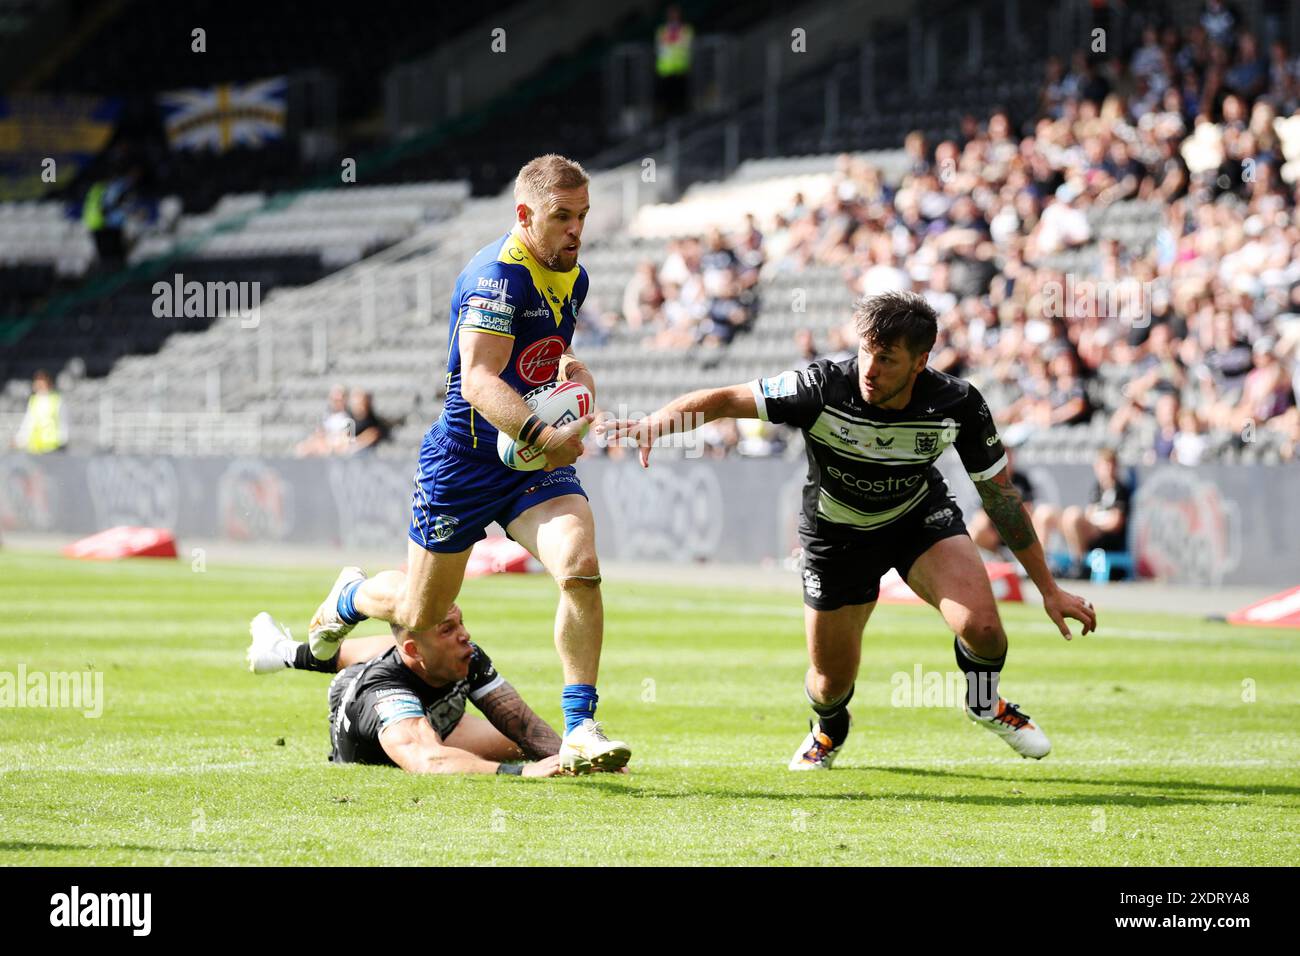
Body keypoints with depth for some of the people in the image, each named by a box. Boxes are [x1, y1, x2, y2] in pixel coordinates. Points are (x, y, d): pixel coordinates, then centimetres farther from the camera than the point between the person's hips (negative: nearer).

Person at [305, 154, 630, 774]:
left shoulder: (572, 278, 6)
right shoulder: (498, 274, -21)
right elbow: (479, 380, -32)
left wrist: (578, 377, 4)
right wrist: (541, 436, -46)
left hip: (536, 463, 6)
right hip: (463, 461, -5)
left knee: (581, 569, -22)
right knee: (421, 616, 10)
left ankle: (580, 730, -18)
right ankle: (353, 598, 47)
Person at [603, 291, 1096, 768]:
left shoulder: (957, 404, -26)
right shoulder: (823, 389, -32)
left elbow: (1001, 496, -13)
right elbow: (724, 400, -26)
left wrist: (1050, 590, -9)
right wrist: (657, 419, -47)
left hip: (921, 516, 0)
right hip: (837, 531, 0)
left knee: (980, 626, -25)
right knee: (831, 682, 6)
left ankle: (985, 703, 13)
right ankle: (828, 731, 48)